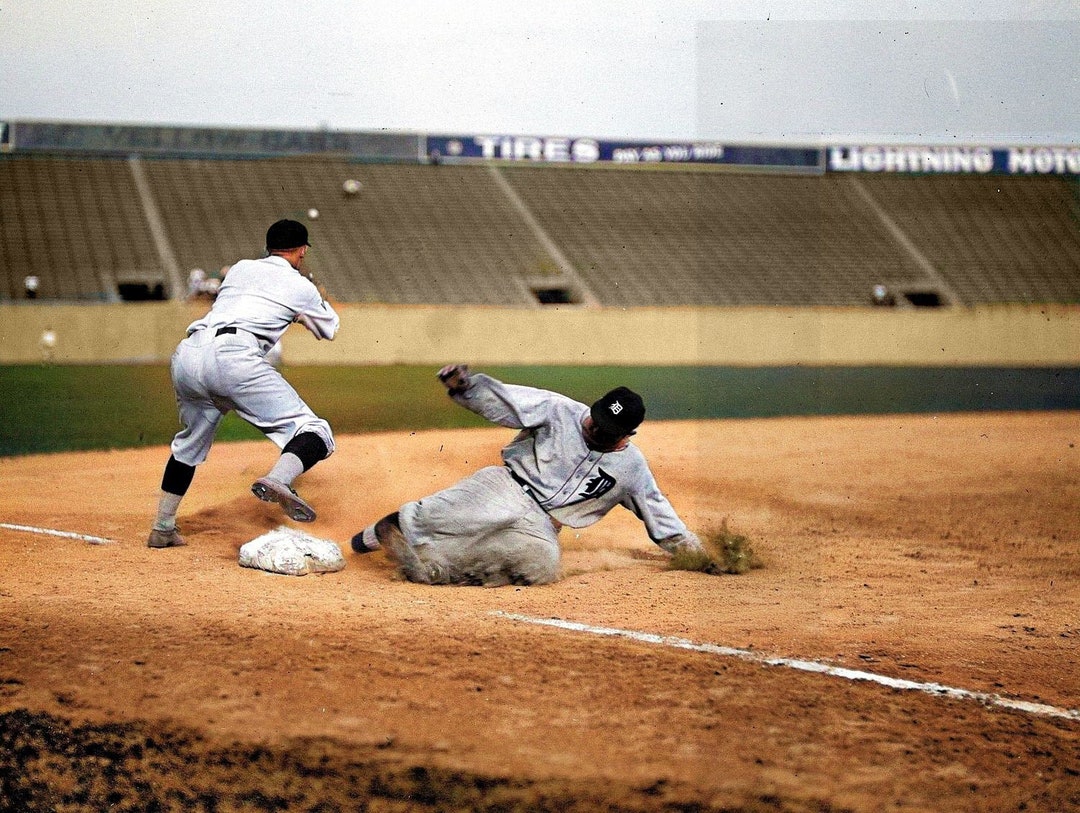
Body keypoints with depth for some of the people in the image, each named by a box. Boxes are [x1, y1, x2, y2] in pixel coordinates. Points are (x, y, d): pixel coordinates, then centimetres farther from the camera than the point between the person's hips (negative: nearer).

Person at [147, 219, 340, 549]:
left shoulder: (240, 268, 30)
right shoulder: (301, 287, 19)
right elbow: (329, 330, 37)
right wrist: (320, 300, 57)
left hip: (186, 355, 6)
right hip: (232, 357, -6)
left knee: (191, 441, 31)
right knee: (314, 434, -6)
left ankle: (162, 529, 34)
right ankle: (277, 481, -38)